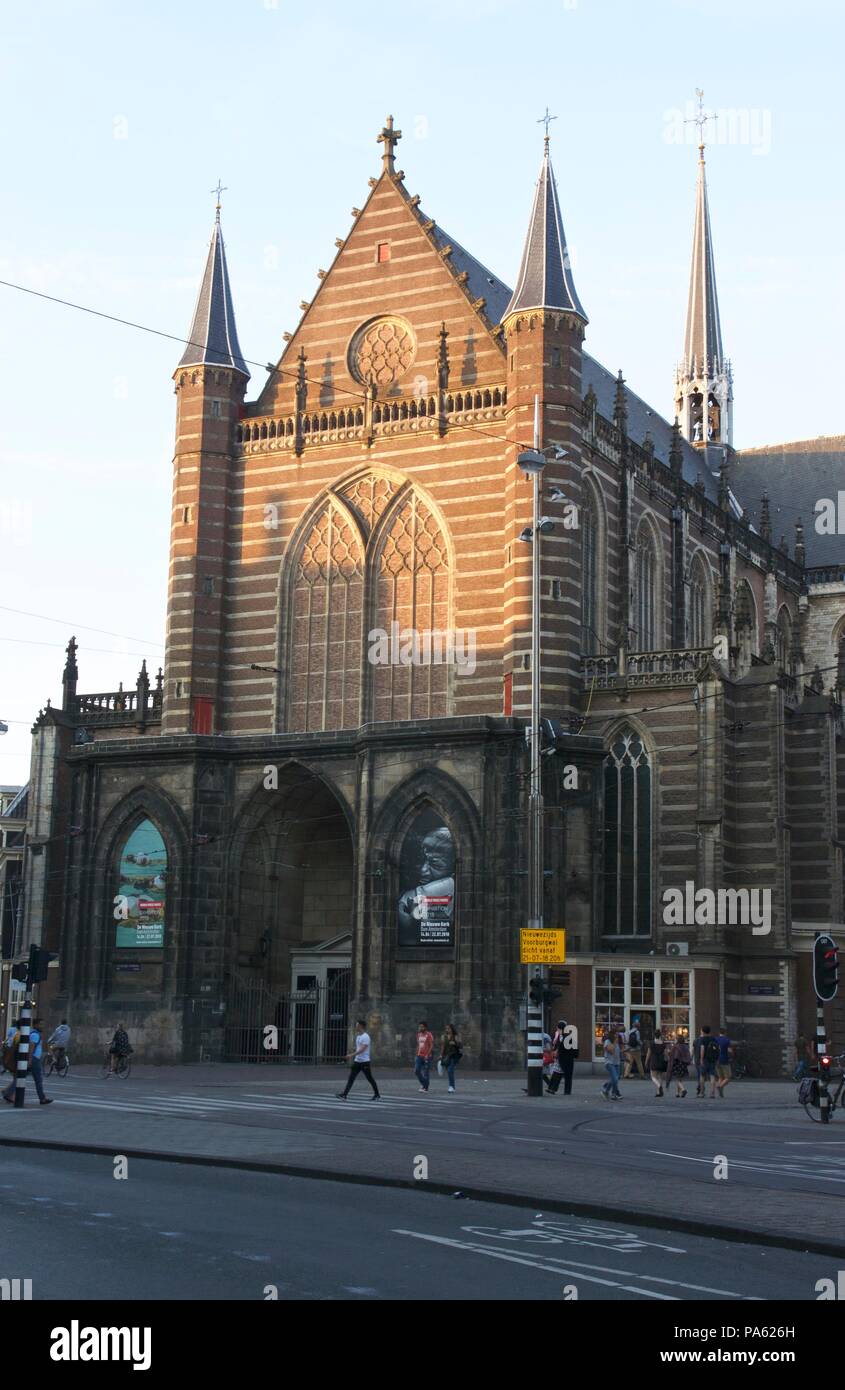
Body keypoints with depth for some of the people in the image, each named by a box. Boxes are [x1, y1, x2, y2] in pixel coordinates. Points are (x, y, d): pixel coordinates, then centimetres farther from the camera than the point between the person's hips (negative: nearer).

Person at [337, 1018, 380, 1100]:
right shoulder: (358, 1036, 13)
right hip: (357, 1061, 8)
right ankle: (344, 1095, -11)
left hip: (364, 1061, -8)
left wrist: (352, 1055, -31)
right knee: (351, 1078, -3)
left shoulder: (366, 1037, -15)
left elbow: (362, 1049, -25)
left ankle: (377, 1095, 17)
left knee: (370, 1079, 3)